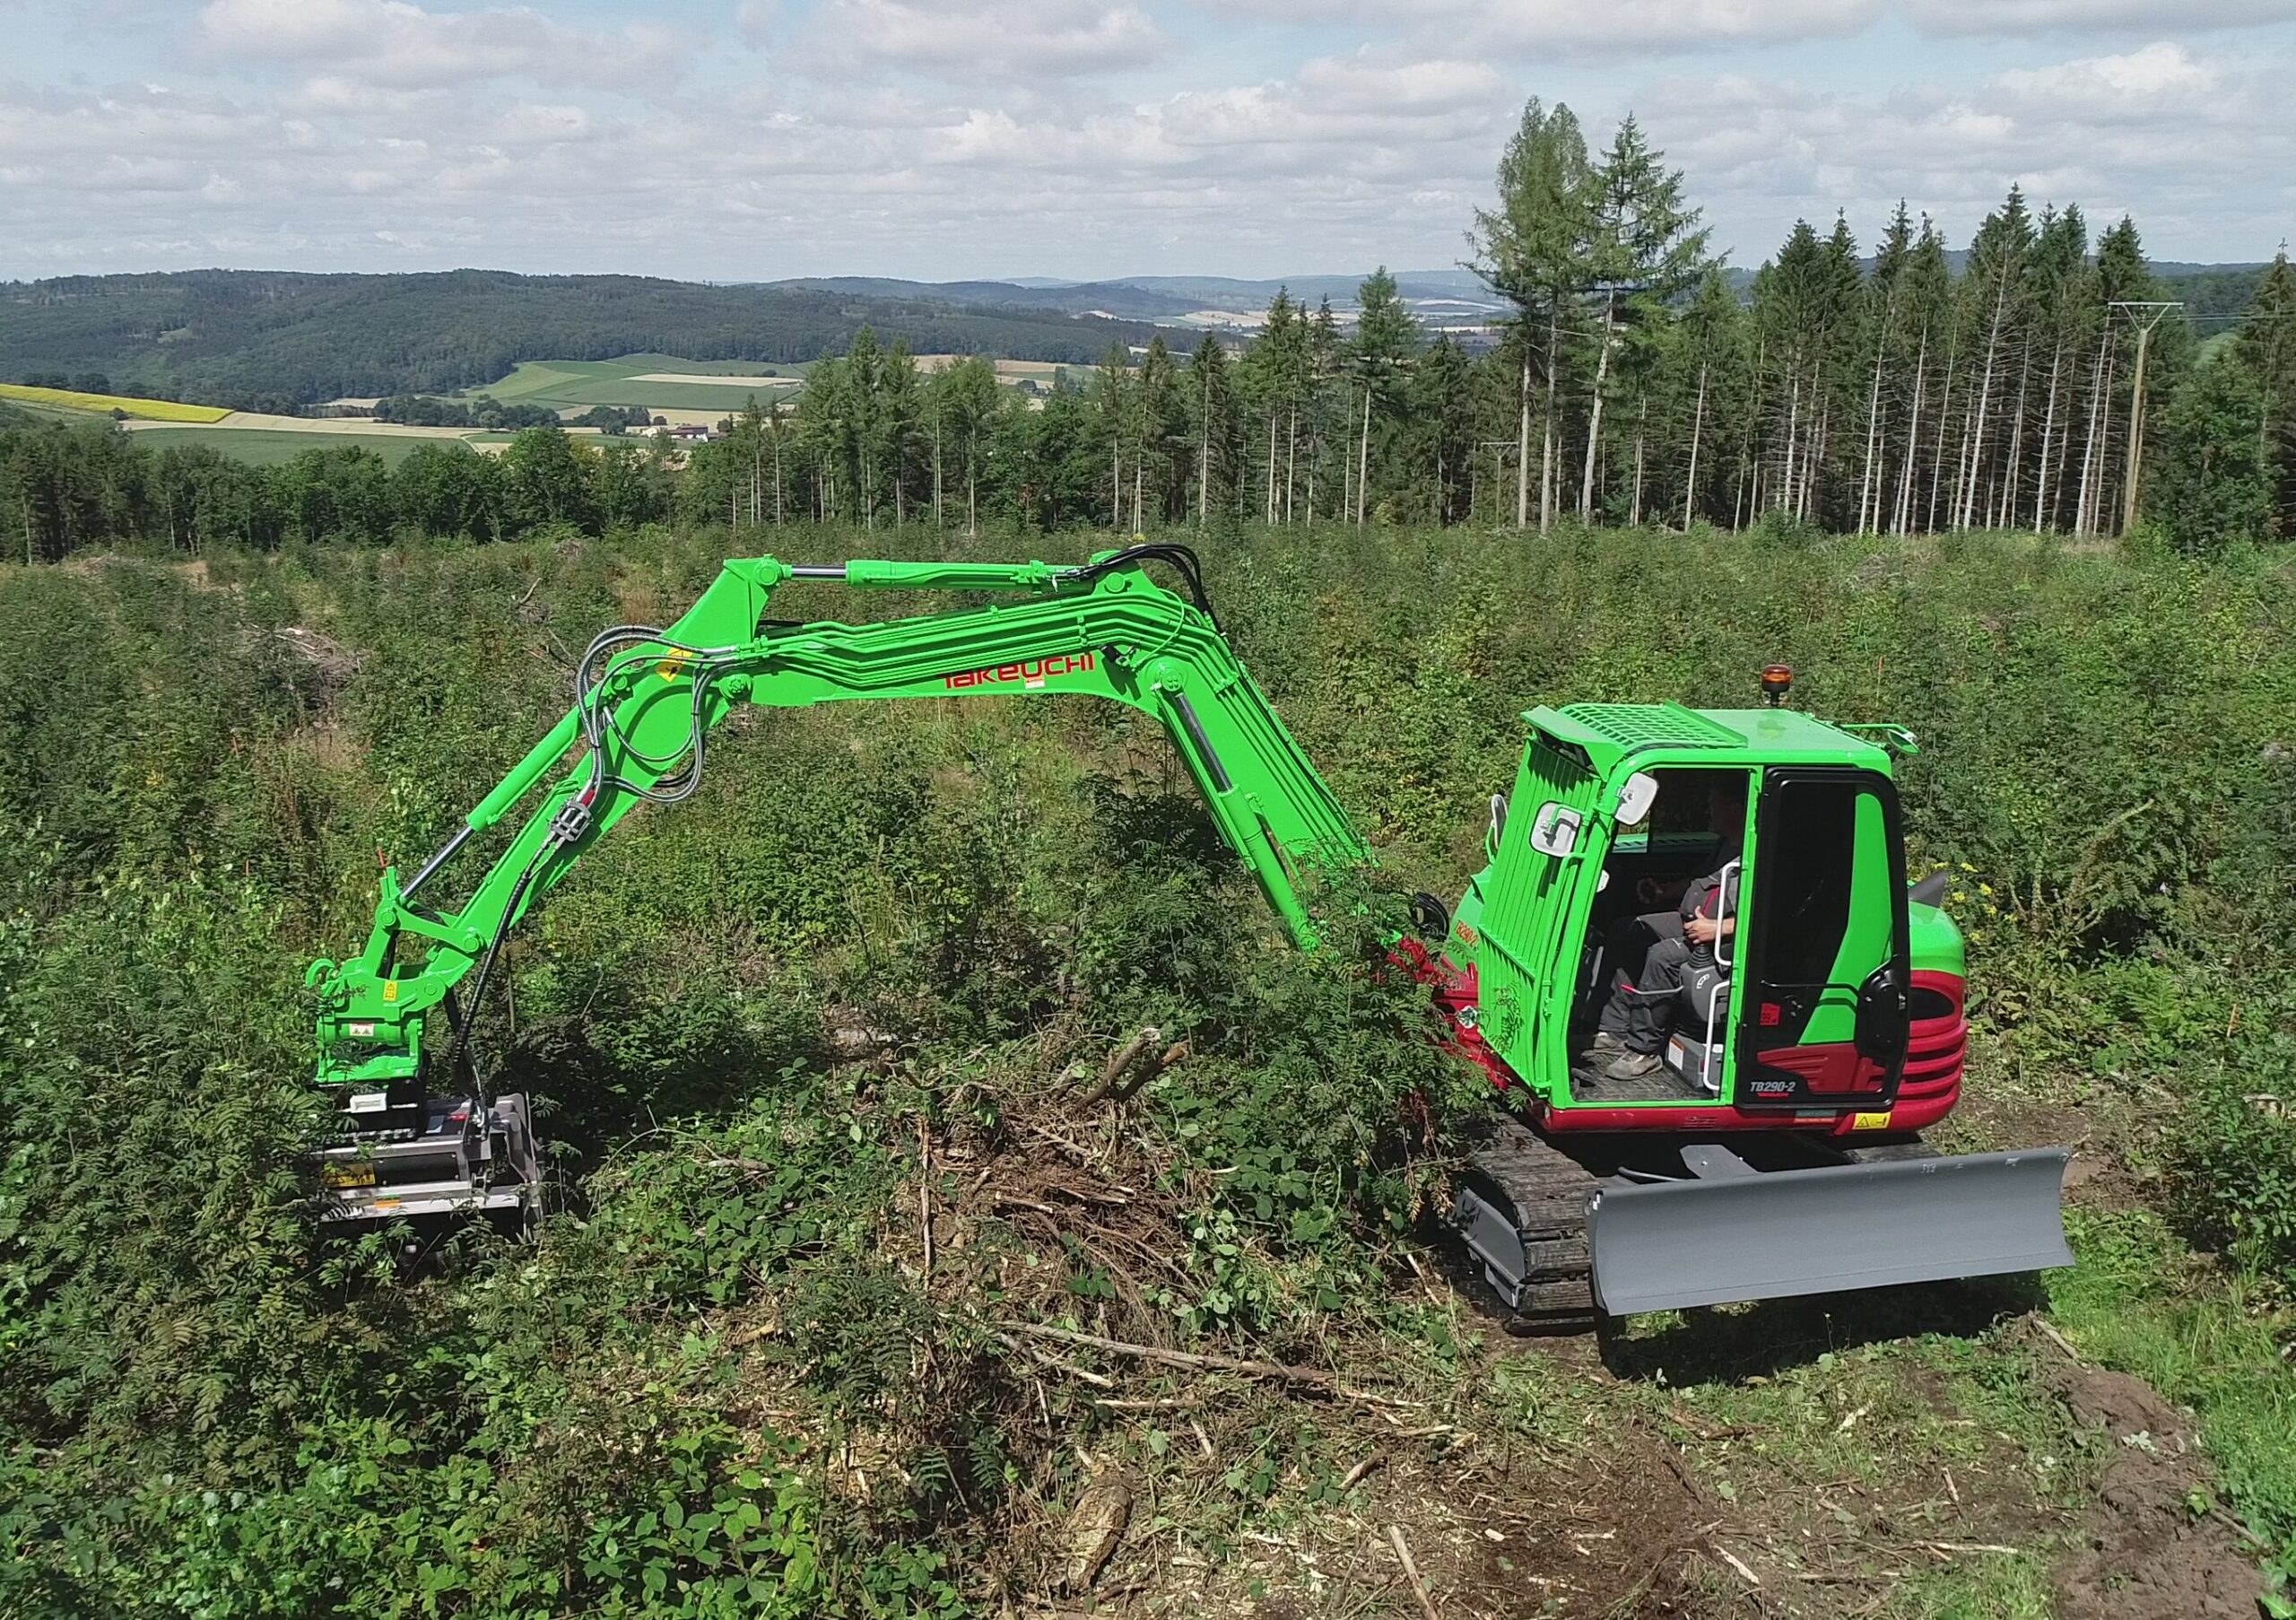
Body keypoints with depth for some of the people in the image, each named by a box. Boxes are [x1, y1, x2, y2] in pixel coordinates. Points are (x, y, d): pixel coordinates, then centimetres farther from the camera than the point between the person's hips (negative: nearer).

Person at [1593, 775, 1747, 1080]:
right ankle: (1615, 1029, 6)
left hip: (1725, 942, -12)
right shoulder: (1728, 845, 12)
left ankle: (1644, 1049, -20)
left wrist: (1717, 928, -30)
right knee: (1628, 930, 10)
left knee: (1663, 955, -32)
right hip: (1692, 921, 12)